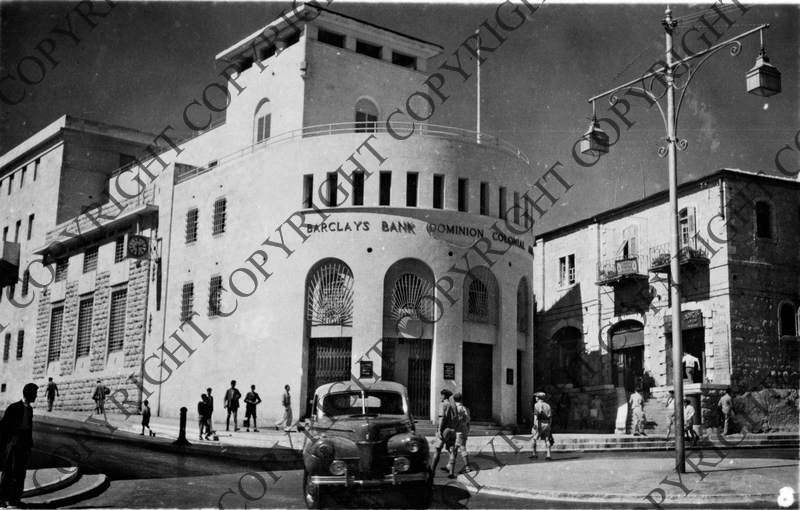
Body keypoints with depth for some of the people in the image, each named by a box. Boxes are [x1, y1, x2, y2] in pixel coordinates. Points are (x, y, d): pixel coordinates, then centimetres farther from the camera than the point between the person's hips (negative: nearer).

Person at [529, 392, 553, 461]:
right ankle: (548, 455, -6)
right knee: (547, 439, 3)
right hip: (547, 423, 5)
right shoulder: (547, 405, 16)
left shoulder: (537, 405, -2)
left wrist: (535, 424, -18)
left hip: (540, 423, -5)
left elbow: (536, 415, -13)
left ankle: (534, 454, 5)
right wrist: (549, 425, 18)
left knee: (533, 438, 6)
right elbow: (551, 416, 14)